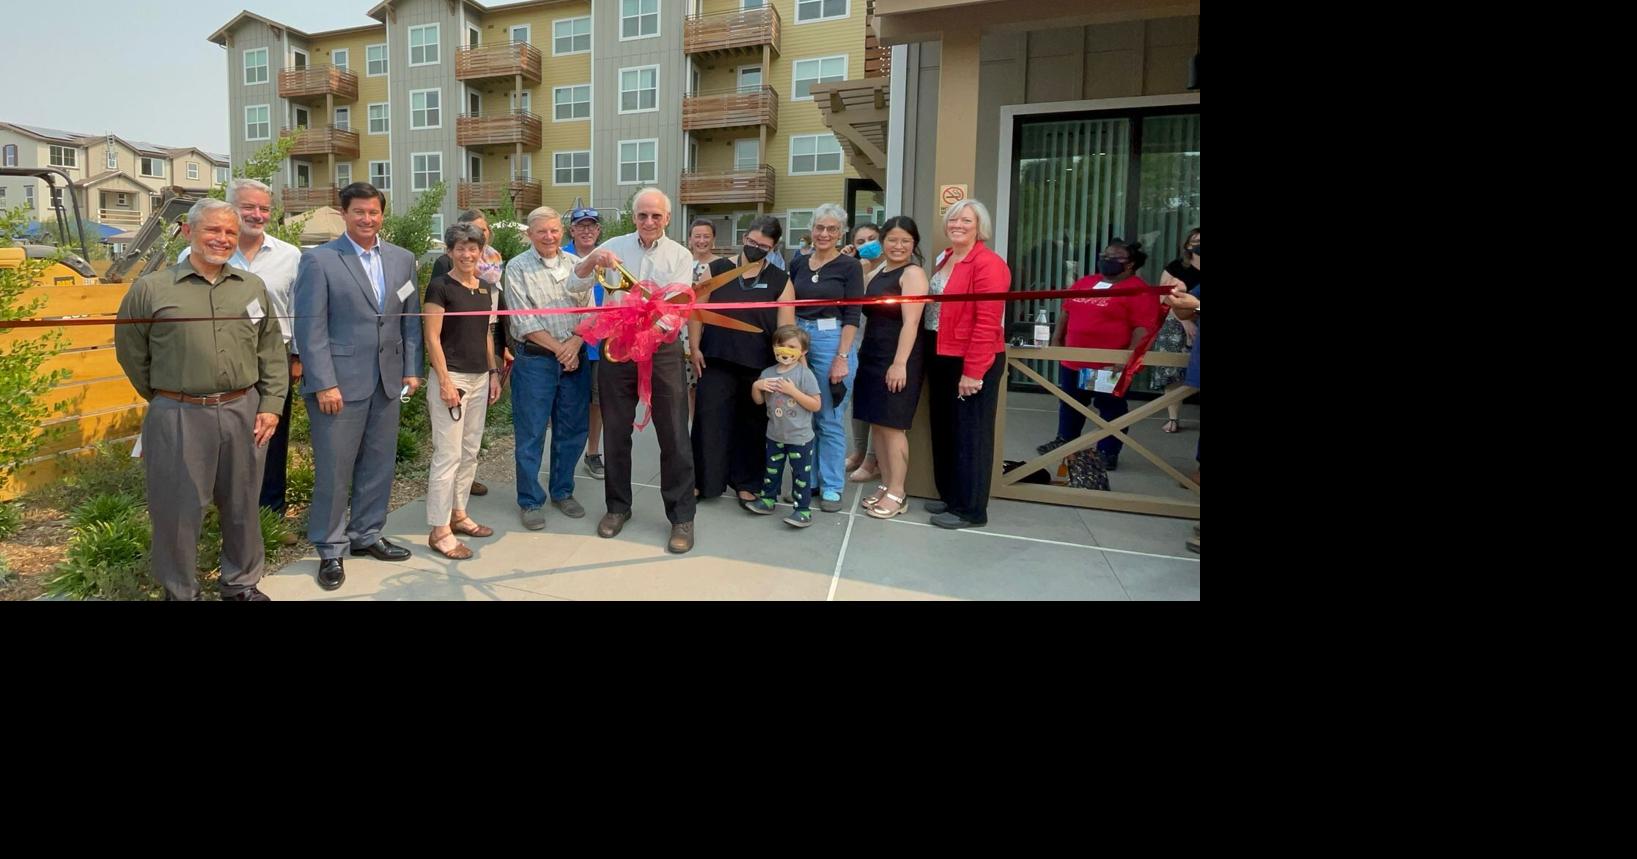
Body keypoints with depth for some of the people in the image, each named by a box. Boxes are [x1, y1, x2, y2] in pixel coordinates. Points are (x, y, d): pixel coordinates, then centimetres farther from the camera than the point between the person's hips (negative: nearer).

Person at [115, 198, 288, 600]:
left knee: (242, 505, 13)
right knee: (178, 510, 6)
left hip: (244, 412, 3)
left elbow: (273, 352, 9)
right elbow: (130, 351, 7)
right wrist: (166, 398, 11)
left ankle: (242, 584, 30)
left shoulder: (253, 287, 9)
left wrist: (271, 405, 3)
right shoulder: (150, 288, -1)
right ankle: (180, 593, 23)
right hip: (179, 417, -3)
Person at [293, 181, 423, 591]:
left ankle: (366, 535, 29)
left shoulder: (402, 259, 9)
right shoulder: (319, 260, -5)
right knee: (333, 469, 3)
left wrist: (412, 370, 5)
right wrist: (324, 384, -14)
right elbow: (310, 327, -9)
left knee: (379, 465, 13)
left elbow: (411, 319, 12)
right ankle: (329, 549, 17)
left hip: (387, 382, 5)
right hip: (338, 382, -5)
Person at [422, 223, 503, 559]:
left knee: (470, 452, 13)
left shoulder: (487, 288, 11)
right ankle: (439, 530, 2)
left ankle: (458, 515, 26)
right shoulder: (440, 286, -8)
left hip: (480, 378, 7)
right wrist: (445, 381, -17)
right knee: (448, 455, -5)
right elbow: (432, 338, -11)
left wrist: (494, 373, 14)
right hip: (451, 376, -7)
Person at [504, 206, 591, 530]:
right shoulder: (517, 268, -2)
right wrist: (558, 348, -12)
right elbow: (524, 320, -8)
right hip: (535, 360, -4)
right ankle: (530, 501, 14)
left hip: (575, 357, 4)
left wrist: (575, 344, -12)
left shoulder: (576, 264, 9)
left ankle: (562, 492, 26)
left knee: (572, 430, 10)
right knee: (531, 434, 2)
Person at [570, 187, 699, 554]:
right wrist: (592, 260, -21)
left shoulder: (680, 256, 2)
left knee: (674, 436, 0)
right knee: (615, 432, 12)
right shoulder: (614, 247, 4)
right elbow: (575, 286, -2)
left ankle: (681, 516, 12)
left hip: (662, 350, -1)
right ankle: (618, 506, 28)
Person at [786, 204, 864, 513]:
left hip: (832, 341, -4)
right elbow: (788, 307, 14)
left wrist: (842, 358, -13)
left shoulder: (849, 266, -3)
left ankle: (831, 487, 11)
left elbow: (851, 317, -7)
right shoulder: (798, 263, 9)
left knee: (830, 419, 0)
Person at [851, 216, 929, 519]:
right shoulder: (877, 274, 17)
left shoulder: (912, 274, -8)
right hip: (872, 356, 8)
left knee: (892, 425, -6)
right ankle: (885, 484, 20)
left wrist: (900, 363, -23)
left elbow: (911, 322, -16)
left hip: (897, 360, -8)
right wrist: (861, 353, 9)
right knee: (876, 423, 10)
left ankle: (897, 493, 2)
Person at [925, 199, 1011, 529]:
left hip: (973, 364, -9)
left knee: (970, 435, 0)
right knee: (944, 431, 16)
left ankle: (970, 509, 11)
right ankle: (950, 496, 30)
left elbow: (987, 323, -19)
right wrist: (934, 359, 11)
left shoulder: (988, 263, -14)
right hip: (941, 359, 9)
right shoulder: (945, 260, 14)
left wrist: (973, 372, -21)